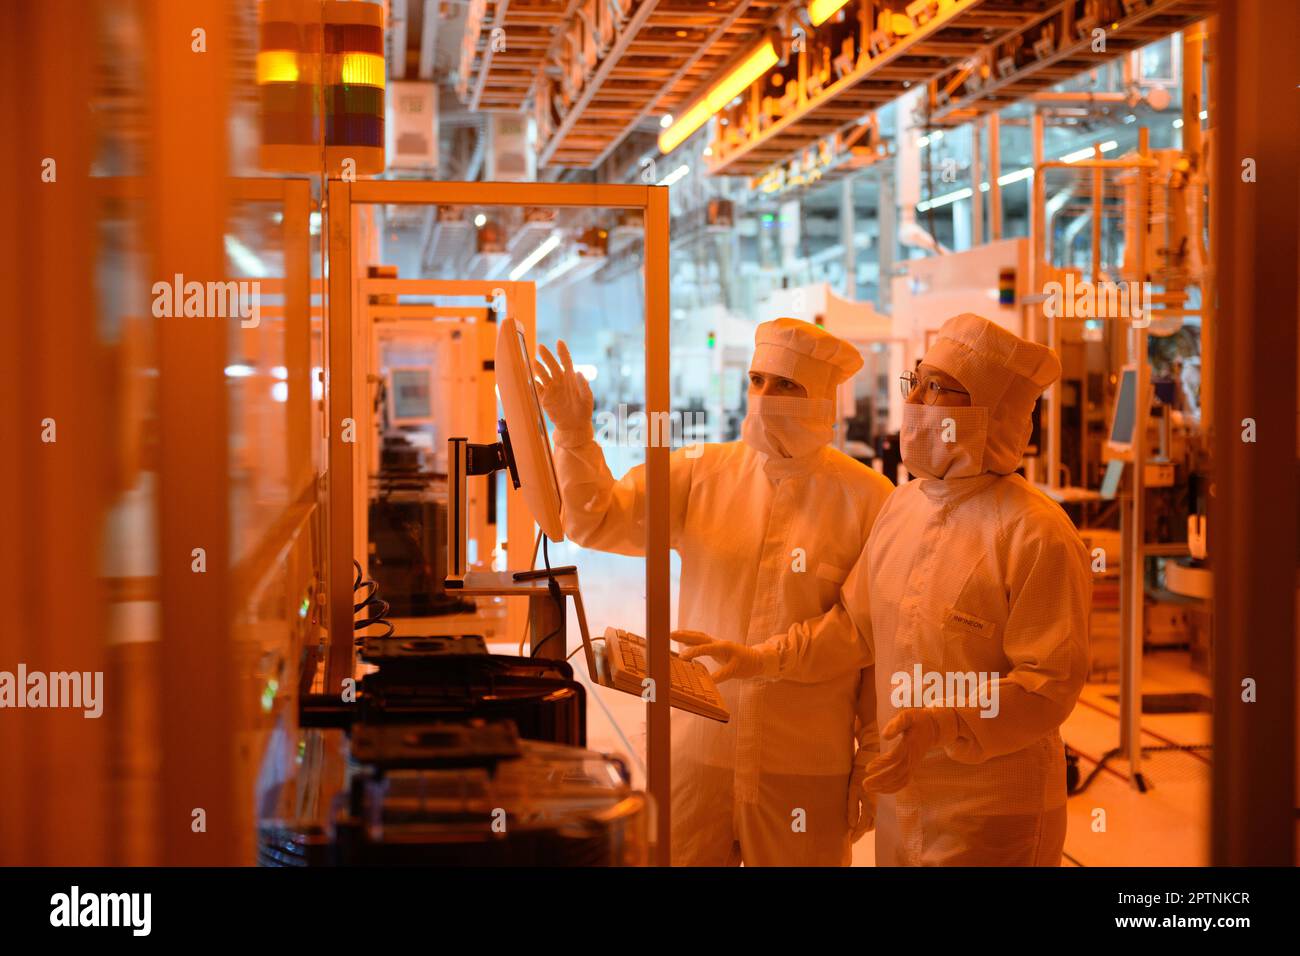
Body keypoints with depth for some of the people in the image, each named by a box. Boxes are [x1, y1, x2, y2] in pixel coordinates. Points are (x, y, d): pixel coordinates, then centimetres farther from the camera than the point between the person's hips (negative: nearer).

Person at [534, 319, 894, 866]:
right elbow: (597, 521, -1)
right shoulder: (702, 473, 5)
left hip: (805, 772, -3)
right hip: (698, 755, 3)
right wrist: (573, 433, -16)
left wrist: (872, 765, -3)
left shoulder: (866, 499, -6)